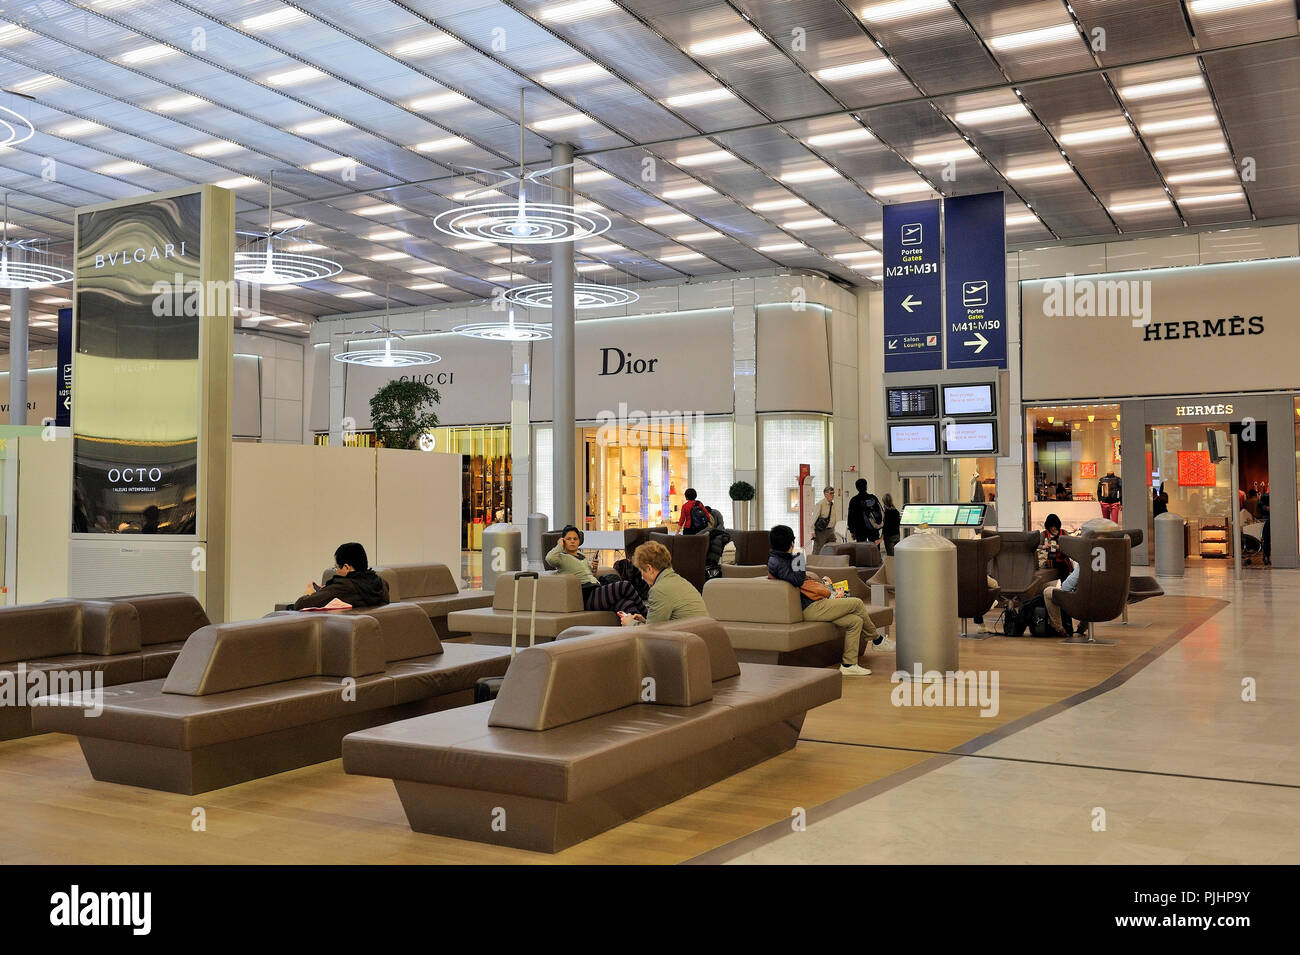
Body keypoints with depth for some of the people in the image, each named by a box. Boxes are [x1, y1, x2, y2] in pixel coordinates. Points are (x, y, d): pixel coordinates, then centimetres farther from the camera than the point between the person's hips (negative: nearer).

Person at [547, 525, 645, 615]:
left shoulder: (581, 555, 30)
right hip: (587, 596, -8)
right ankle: (645, 614, -11)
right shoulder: (562, 557, 7)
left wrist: (593, 567, 17)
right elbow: (550, 558, -18)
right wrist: (560, 546, 1)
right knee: (626, 585, -22)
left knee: (628, 605, -23)